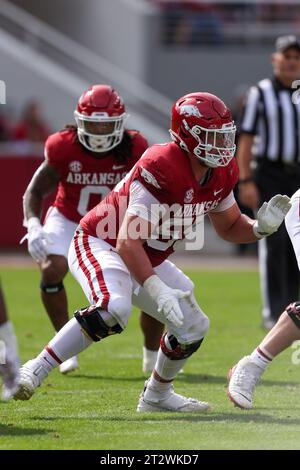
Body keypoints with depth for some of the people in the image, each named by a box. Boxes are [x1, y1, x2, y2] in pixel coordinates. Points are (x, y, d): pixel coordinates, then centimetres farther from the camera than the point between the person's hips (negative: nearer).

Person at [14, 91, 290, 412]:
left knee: (193, 327, 9)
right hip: (99, 243, -9)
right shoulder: (160, 169, -32)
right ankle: (36, 369, -27)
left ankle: (157, 395, 34)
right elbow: (128, 243, -34)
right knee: (113, 308, -37)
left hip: (147, 261, 9)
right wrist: (158, 292, -40)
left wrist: (261, 227, -10)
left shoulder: (221, 174, -6)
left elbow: (230, 228, 12)